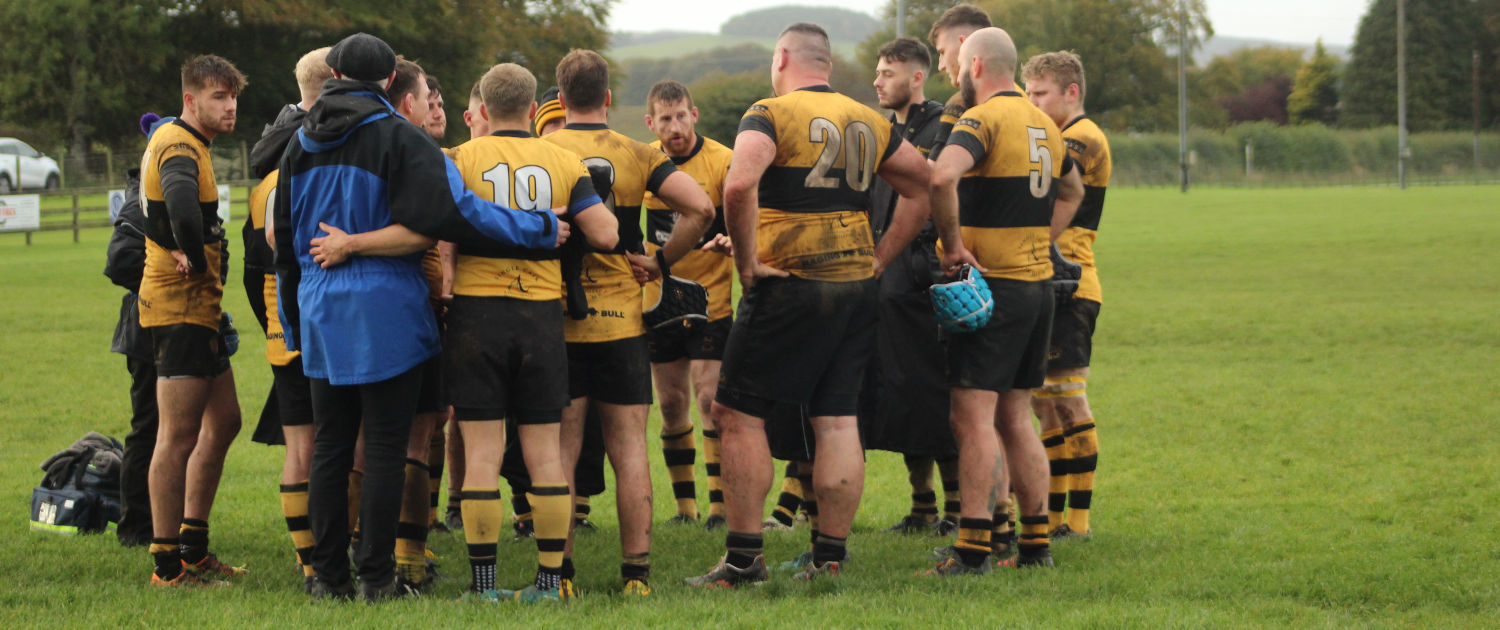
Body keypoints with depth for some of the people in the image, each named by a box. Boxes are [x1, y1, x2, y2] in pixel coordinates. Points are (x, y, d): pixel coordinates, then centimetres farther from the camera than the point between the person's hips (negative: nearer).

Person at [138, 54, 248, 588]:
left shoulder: (185, 144, 19)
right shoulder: (179, 146, -15)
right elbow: (180, 202, -37)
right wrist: (195, 258, -22)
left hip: (198, 306, 11)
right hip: (180, 305, -11)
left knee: (223, 420, 16)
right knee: (179, 434, -8)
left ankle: (193, 547, 22)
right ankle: (168, 564, -5)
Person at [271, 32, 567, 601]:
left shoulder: (302, 143, 9)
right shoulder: (398, 137, -9)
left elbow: (285, 240, 14)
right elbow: (449, 213, -19)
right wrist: (541, 229, -13)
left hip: (321, 313, 5)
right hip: (385, 315, -5)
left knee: (329, 448, 10)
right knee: (385, 450, 0)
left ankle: (328, 576, 11)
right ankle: (377, 577, 1)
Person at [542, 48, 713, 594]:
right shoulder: (637, 155, 2)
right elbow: (700, 207, -9)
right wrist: (659, 263, 1)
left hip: (556, 319, -1)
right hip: (622, 320, 1)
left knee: (560, 450, 3)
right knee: (629, 448, 5)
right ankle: (637, 573, 4)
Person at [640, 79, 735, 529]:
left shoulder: (723, 162, -11)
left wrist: (732, 239, -35)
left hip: (710, 301, -4)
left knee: (708, 399, -10)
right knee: (671, 403, 6)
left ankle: (720, 504, -7)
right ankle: (685, 505, 14)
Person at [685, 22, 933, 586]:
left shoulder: (771, 114, -8)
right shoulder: (869, 122, 12)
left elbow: (739, 186, -25)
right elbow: (924, 188, 17)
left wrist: (748, 261, -14)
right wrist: (877, 259, 14)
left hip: (790, 287, -6)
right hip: (857, 287, 6)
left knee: (738, 413, 2)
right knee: (838, 419, 7)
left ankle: (744, 557, 0)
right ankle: (830, 557, 8)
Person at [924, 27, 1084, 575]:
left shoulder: (983, 119, -11)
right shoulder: (1043, 125, 15)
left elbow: (942, 177, -31)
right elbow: (1071, 191, 33)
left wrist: (953, 244, -20)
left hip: (991, 284, -8)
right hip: (1040, 284, 8)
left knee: (974, 417, -7)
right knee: (1014, 418, 14)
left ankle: (974, 550, -11)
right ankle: (1036, 544, 14)